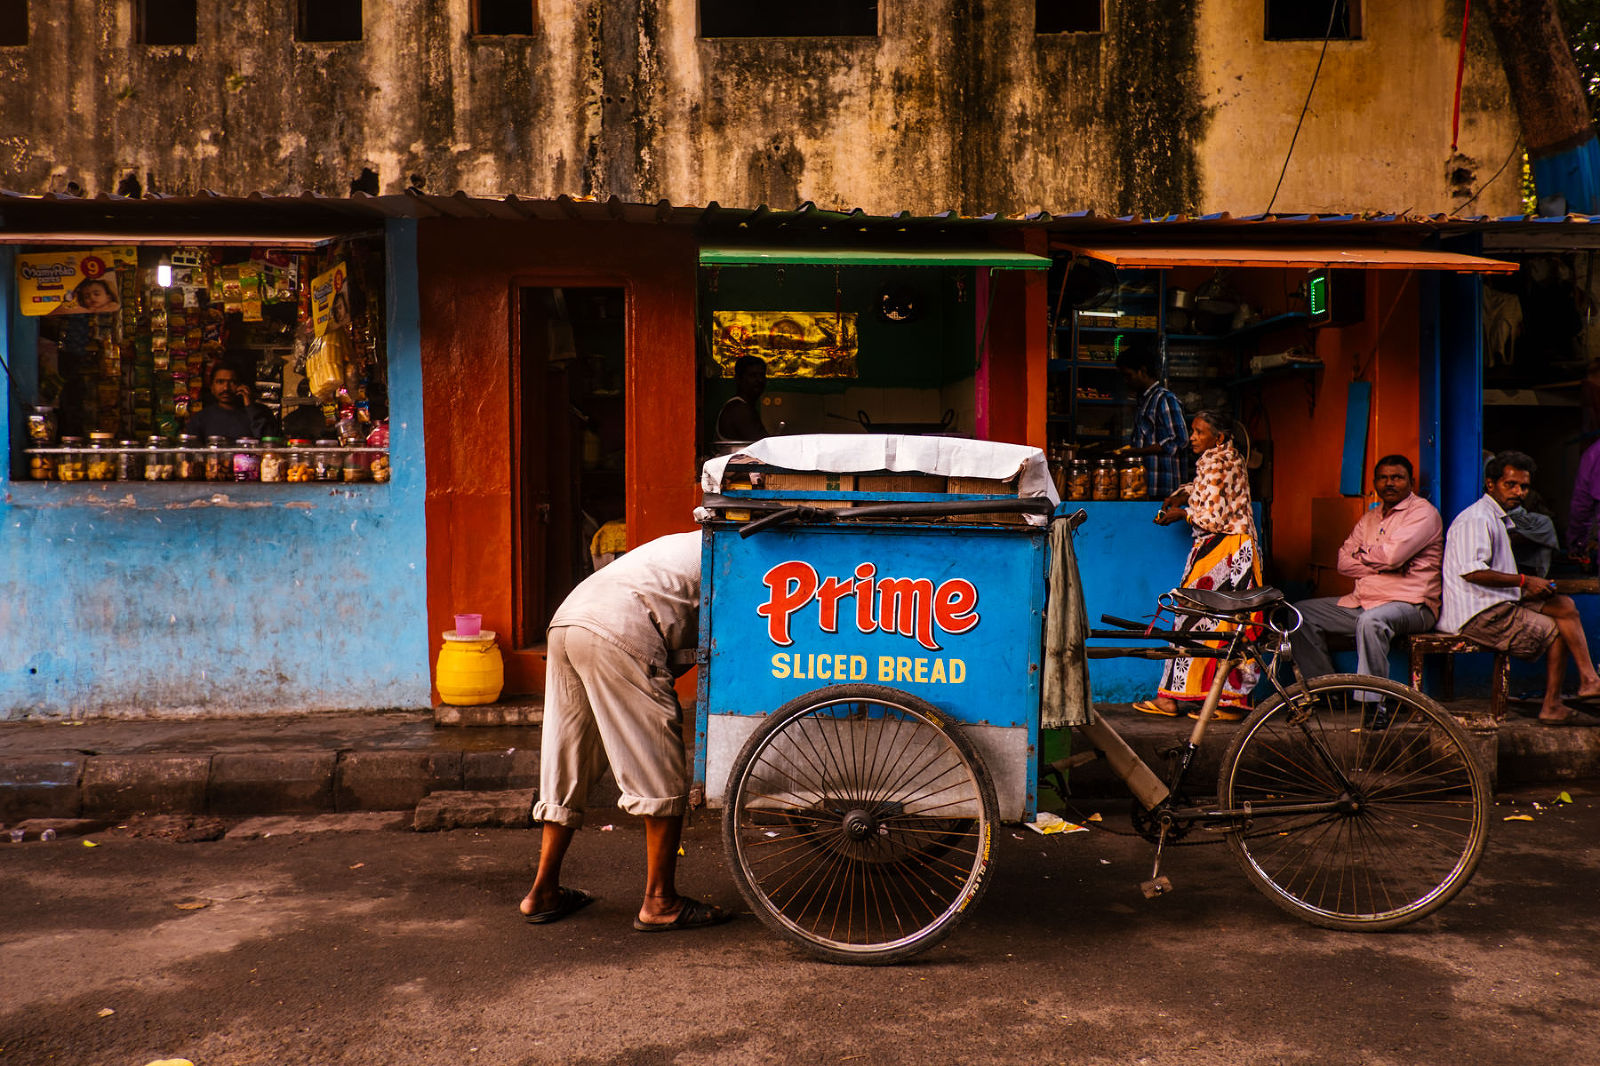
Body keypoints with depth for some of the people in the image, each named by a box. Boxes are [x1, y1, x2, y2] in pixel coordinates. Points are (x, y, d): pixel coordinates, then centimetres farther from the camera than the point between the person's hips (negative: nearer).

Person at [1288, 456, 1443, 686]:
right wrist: (1380, 564, -8)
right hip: (1362, 602, 8)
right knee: (1301, 613, -2)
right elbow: (1344, 562, 6)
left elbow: (1392, 555, -19)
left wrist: (1361, 553, 0)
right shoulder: (1369, 518, 19)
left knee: (1371, 621, -39)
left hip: (1410, 604, -8)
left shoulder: (1423, 512, -3)